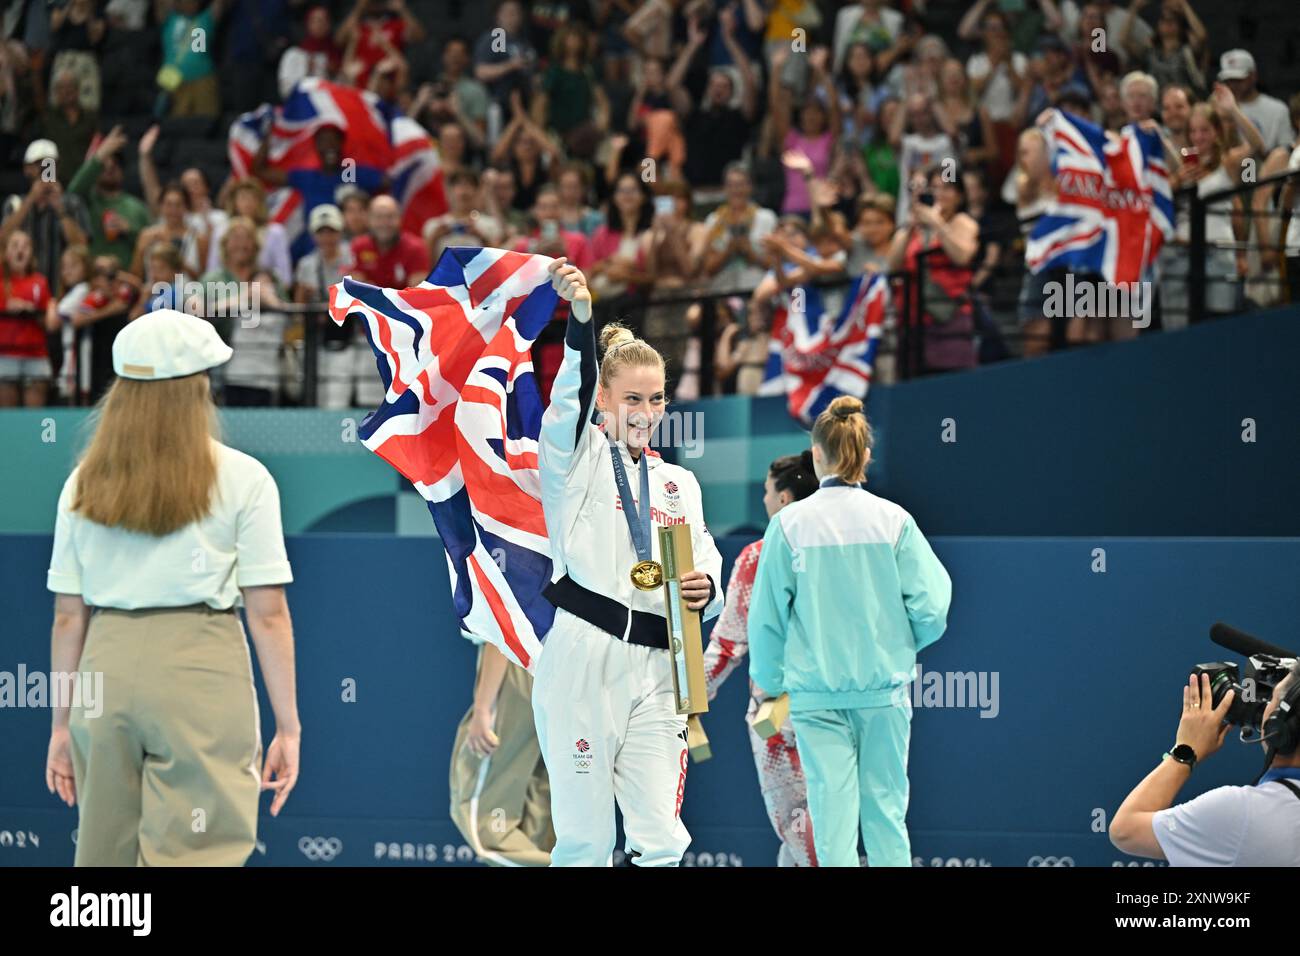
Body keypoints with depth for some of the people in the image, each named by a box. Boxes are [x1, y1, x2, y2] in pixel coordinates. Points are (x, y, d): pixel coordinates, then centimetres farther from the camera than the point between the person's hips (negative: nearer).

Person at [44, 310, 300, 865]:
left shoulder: (83, 485, 9)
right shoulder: (242, 480, -1)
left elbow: (68, 617, 9)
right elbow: (268, 614, -3)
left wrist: (62, 724, 16)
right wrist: (288, 726, 1)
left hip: (107, 668, 4)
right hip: (200, 671, -4)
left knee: (106, 857, 13)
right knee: (192, 858, -5)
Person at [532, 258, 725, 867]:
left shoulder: (679, 483, 20)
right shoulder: (577, 460, 5)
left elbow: (706, 566, 20)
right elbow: (572, 395, -14)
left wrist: (705, 589, -6)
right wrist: (580, 316, -31)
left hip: (655, 668, 4)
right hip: (584, 658, -4)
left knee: (661, 839, -3)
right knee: (585, 839, -5)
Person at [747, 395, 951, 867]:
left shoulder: (789, 523, -5)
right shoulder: (894, 521, -3)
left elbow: (767, 615, -1)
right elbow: (931, 605, -4)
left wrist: (768, 680, 14)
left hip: (816, 691, -1)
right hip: (884, 686, 1)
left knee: (832, 812, 0)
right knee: (886, 809, 9)